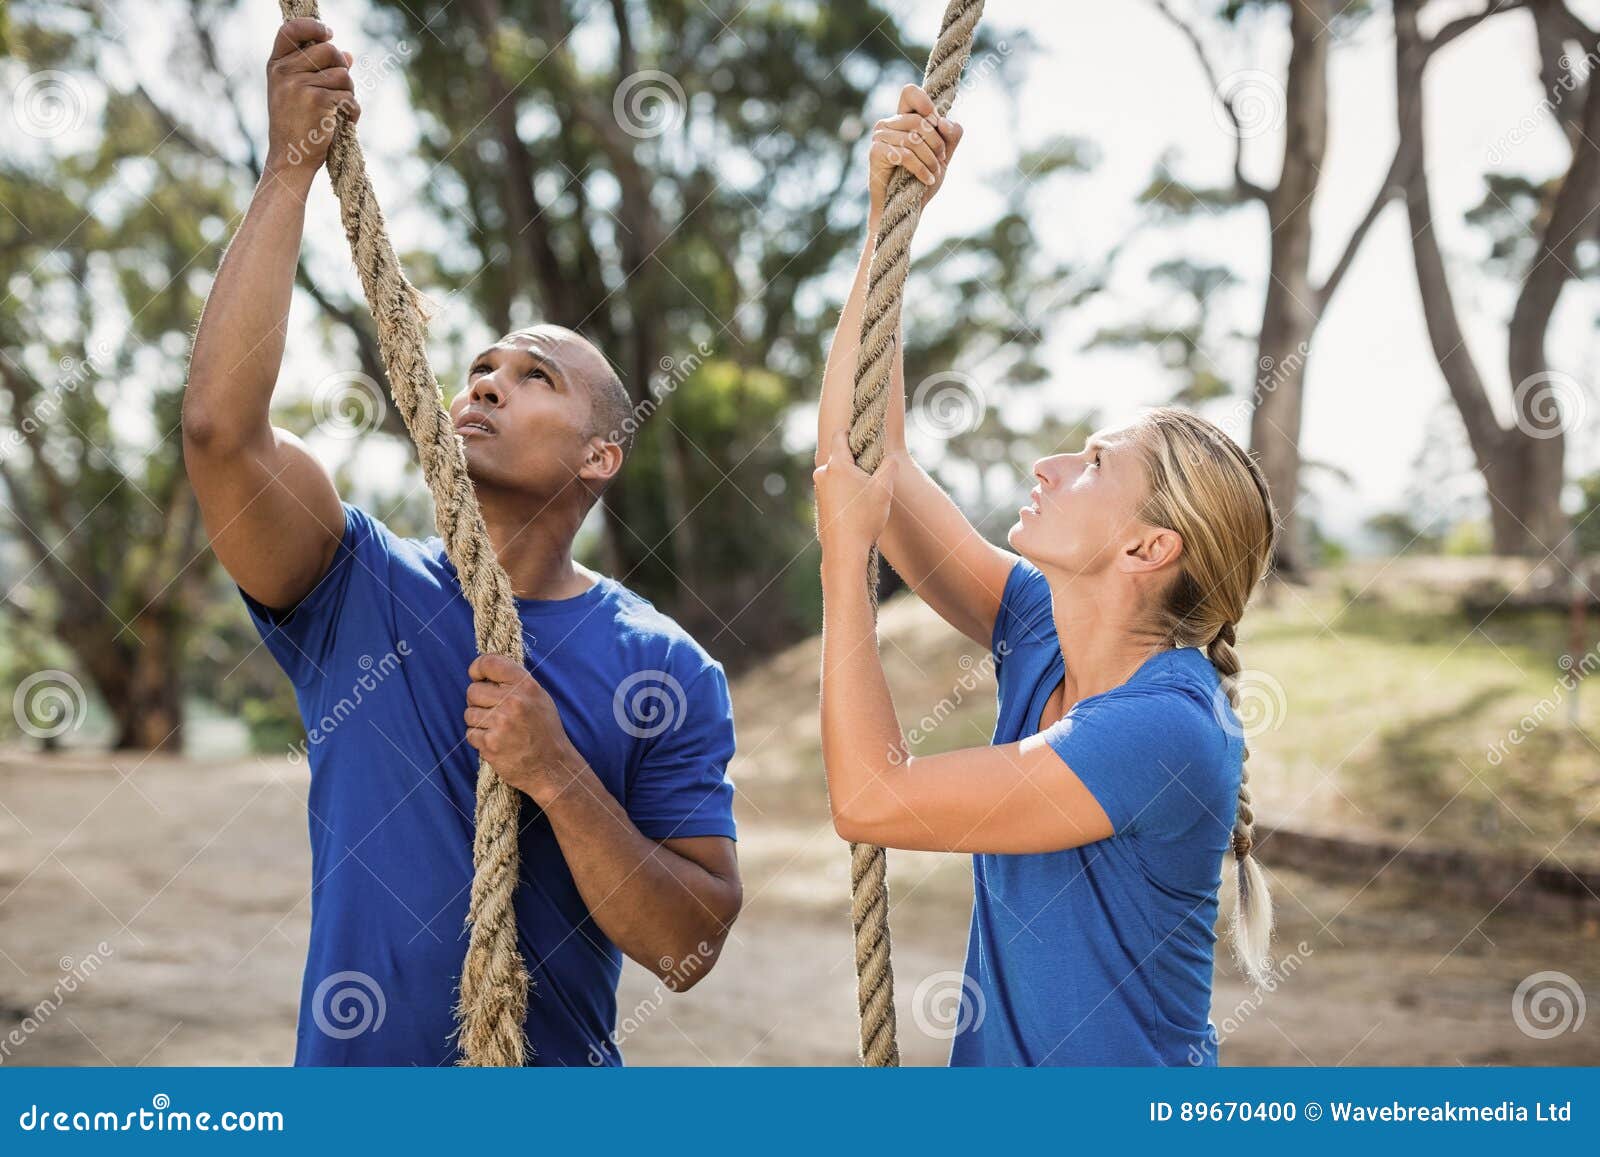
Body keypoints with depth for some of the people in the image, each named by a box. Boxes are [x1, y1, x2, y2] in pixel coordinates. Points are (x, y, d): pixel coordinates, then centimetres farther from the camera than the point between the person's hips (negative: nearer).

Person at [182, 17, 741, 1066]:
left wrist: (557, 777, -23)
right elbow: (219, 427, -22)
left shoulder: (668, 670, -7)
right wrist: (292, 166, -21)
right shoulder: (359, 589, -4)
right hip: (350, 1066, 1)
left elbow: (689, 948, -11)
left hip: (557, 1076, -1)